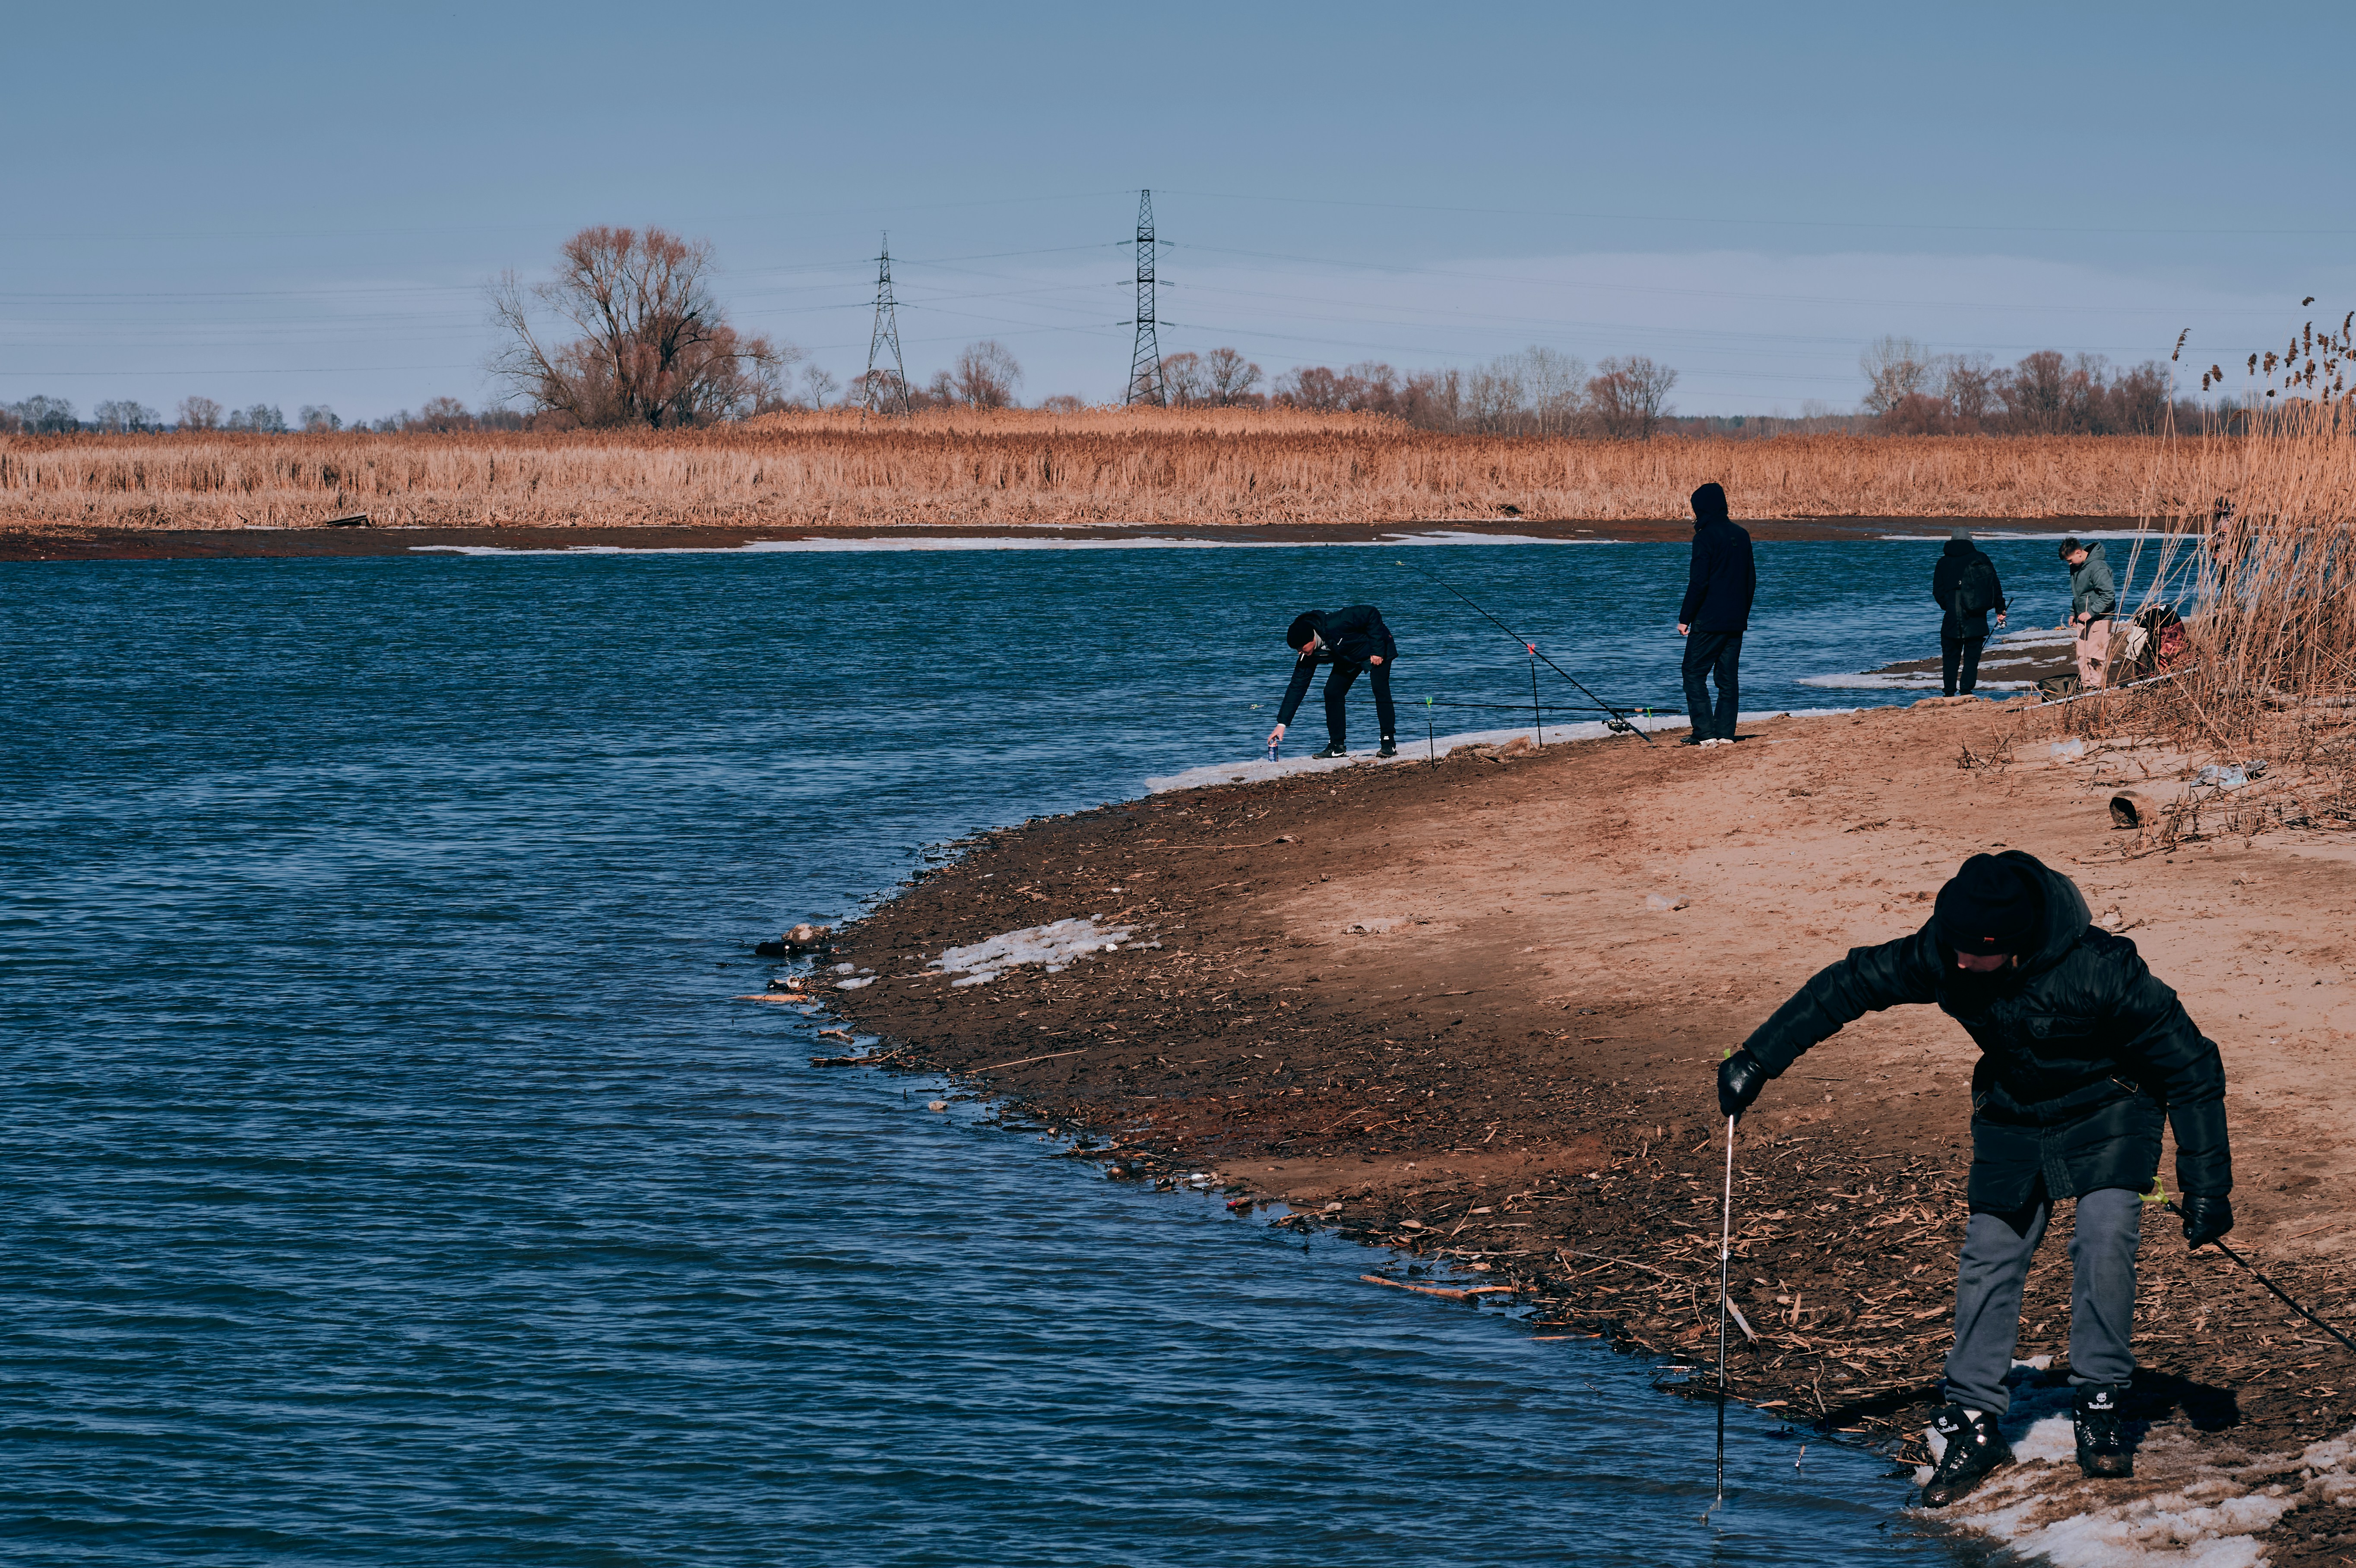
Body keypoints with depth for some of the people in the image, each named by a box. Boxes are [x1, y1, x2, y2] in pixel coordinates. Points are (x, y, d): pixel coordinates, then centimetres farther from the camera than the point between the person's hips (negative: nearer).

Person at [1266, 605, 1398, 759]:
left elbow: (1372, 613, -31)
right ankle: (1337, 746, 0)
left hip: (1376, 650, -6)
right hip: (1348, 659, 6)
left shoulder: (1337, 625, -39)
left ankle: (1389, 743, -17)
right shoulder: (1308, 655, -18)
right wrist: (1282, 724, -16)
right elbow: (1297, 686, -13)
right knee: (1332, 692, -8)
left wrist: (1377, 650, -29)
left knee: (1380, 688, -23)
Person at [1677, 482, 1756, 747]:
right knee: (1728, 677, 10)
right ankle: (1725, 733, 8)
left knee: (1694, 673, -2)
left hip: (1709, 620, -7)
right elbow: (1751, 579, 17)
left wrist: (1685, 617, -10)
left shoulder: (1706, 537, -12)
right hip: (1736, 621, 7)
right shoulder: (1741, 535, 11)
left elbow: (1699, 582, -16)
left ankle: (1705, 733, -10)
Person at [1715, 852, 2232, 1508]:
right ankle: (1974, 1424, 10)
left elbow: (2191, 1065, -25)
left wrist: (2206, 1184, -24)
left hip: (2107, 1112, -4)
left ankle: (2100, 1406, -6)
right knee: (1989, 1259, -1)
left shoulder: (2101, 969, -35)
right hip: (2013, 1118, 4)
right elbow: (1850, 985, -9)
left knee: (2104, 1241, -22)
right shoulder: (1940, 956, -24)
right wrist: (1757, 1058, -10)